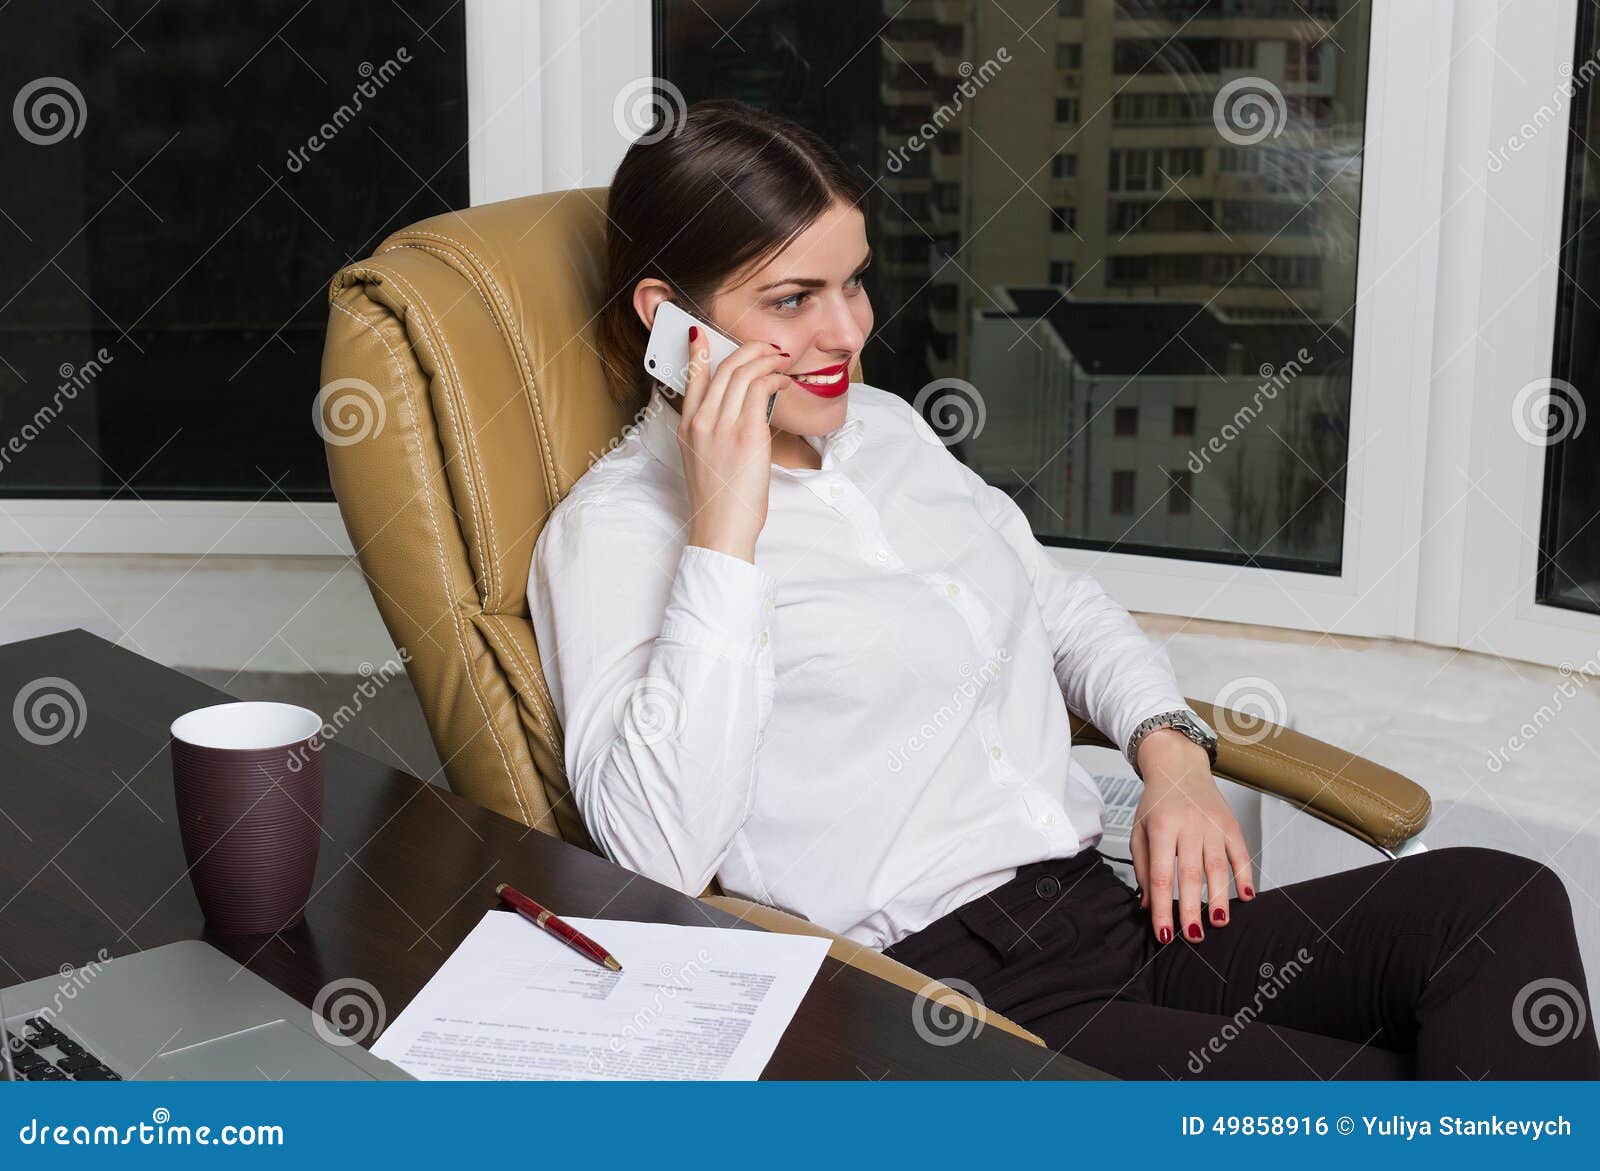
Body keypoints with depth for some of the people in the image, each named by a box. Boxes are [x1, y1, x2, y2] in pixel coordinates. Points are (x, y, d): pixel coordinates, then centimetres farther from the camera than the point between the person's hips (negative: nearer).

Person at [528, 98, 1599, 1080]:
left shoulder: (882, 425, 17)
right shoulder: (613, 531, -5)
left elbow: (1064, 604, 26)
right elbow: (662, 853, -19)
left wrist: (1171, 748, 6)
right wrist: (725, 533, -21)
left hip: (1112, 912, 8)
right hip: (937, 988, -7)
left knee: (1500, 903, -13)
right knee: (1383, 1092, -24)